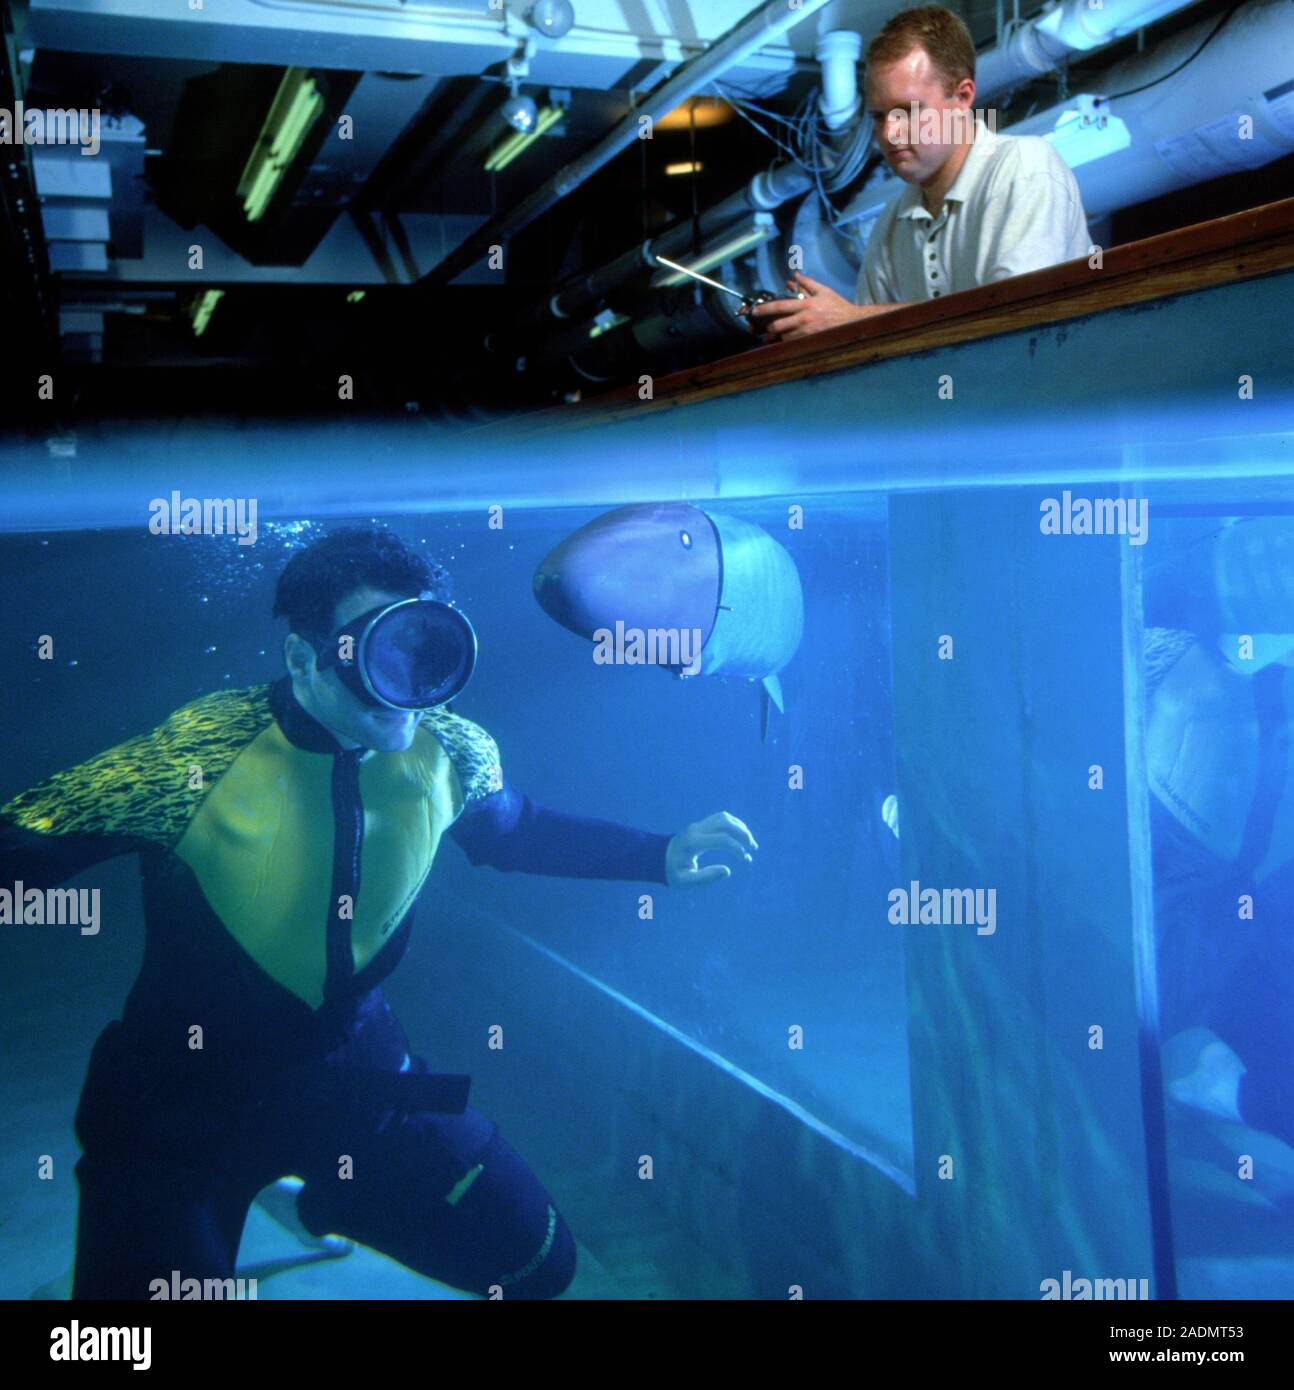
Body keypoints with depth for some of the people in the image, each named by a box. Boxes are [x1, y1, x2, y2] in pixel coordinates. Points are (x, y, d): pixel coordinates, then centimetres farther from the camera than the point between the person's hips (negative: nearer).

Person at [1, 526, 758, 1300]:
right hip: (186, 1096, -3)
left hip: (358, 1069, 4)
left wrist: (659, 856, 4)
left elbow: (514, 830, 8)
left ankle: (339, 1201, 34)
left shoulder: (449, 754, -13)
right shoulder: (194, 761, -27)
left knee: (541, 1263, 9)